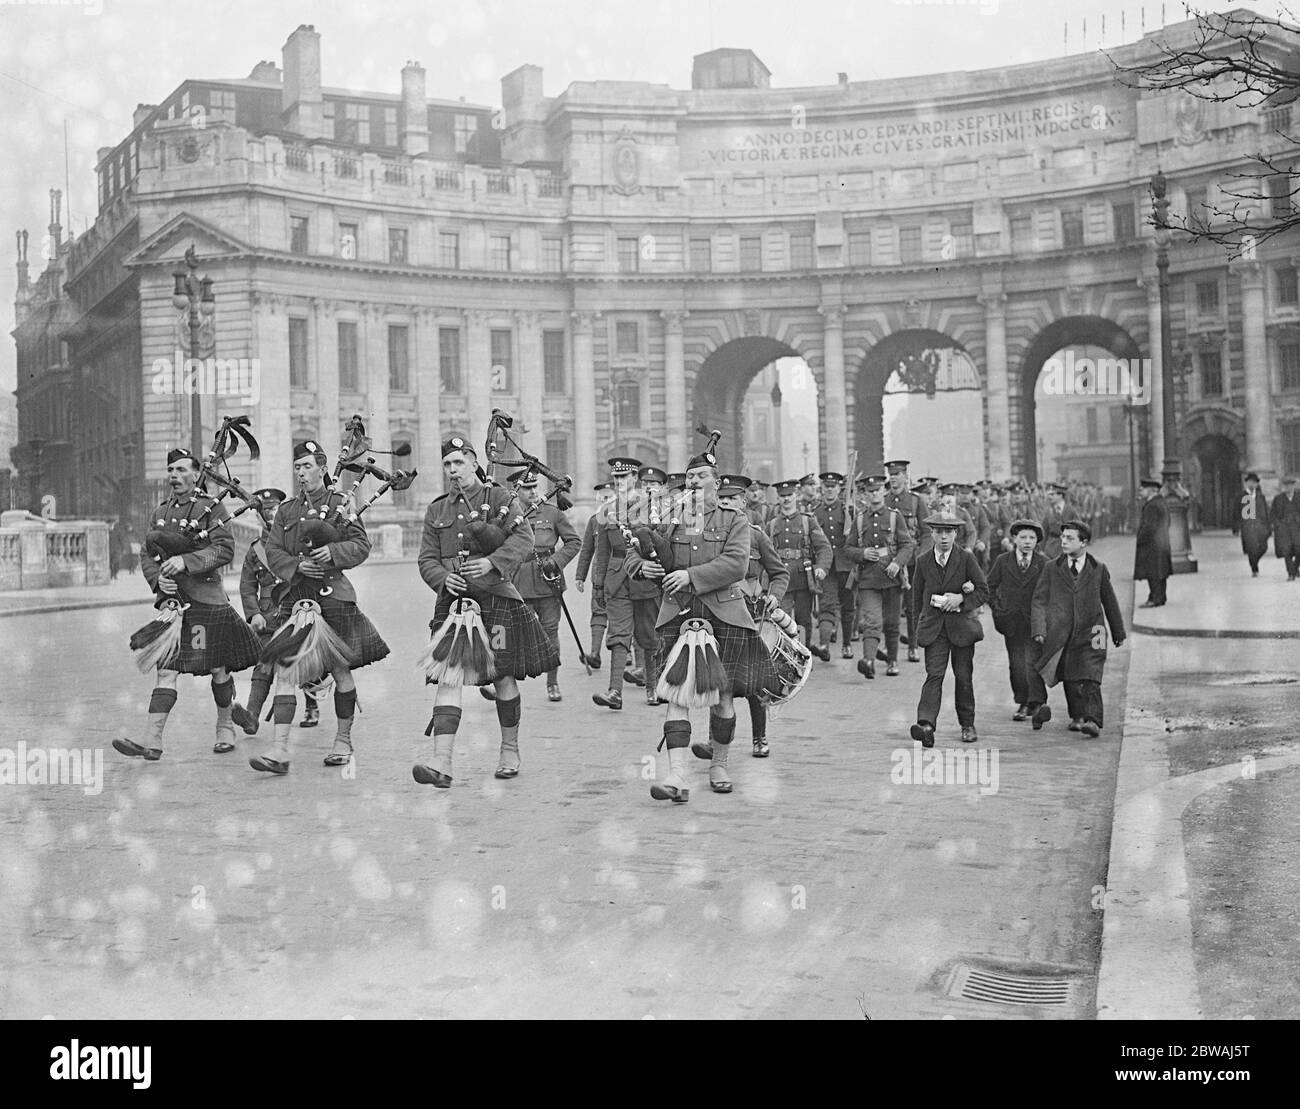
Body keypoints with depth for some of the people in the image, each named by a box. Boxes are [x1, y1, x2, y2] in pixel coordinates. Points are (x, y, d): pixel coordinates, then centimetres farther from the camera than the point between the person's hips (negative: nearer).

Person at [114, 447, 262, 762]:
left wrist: (186, 561, -24)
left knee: (218, 669, 8)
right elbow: (146, 554, 13)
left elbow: (225, 549, -13)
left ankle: (225, 727, 29)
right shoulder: (160, 512, 12)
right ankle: (152, 742, -10)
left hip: (206, 598, -4)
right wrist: (158, 579, -7)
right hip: (172, 598, 4)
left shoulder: (212, 508, -4)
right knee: (166, 668, -5)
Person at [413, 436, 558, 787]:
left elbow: (523, 537, -11)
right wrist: (443, 578, -12)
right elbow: (426, 559, 10)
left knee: (503, 676, 8)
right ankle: (441, 763, -18)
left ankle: (510, 751, 26)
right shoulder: (436, 510, 13)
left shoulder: (500, 499, 3)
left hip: (496, 598, -2)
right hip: (454, 600, 2)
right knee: (449, 676, -11)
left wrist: (492, 562, -27)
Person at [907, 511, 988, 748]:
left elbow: (983, 591, 0)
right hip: (933, 628, 0)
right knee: (934, 675, -13)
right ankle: (926, 725, -24)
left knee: (964, 677, 7)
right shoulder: (923, 562, 4)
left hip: (962, 625, 0)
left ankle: (967, 725, 23)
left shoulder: (966, 558, -1)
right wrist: (926, 616, 7)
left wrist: (961, 598, -14)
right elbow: (918, 595, 14)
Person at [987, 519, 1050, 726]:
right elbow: (990, 586, 15)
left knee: (1033, 662, -15)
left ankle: (1037, 703, -20)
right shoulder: (1002, 561, 5)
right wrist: (996, 608, 6)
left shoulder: (1043, 563, 2)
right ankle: (1023, 703, 17)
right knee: (1016, 665, 5)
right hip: (1011, 621, 2)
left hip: (1035, 621, -2)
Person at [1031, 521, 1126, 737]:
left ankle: (1092, 721, -19)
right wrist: (1039, 630, -10)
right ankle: (1077, 716, 27)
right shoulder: (1051, 569, 7)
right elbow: (1039, 601, 3)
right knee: (1069, 679, 8)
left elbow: (1110, 602, 16)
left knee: (1090, 678, -14)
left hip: (1089, 632, -1)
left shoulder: (1099, 569, 7)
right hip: (1060, 635, 1)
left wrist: (1118, 632, 22)